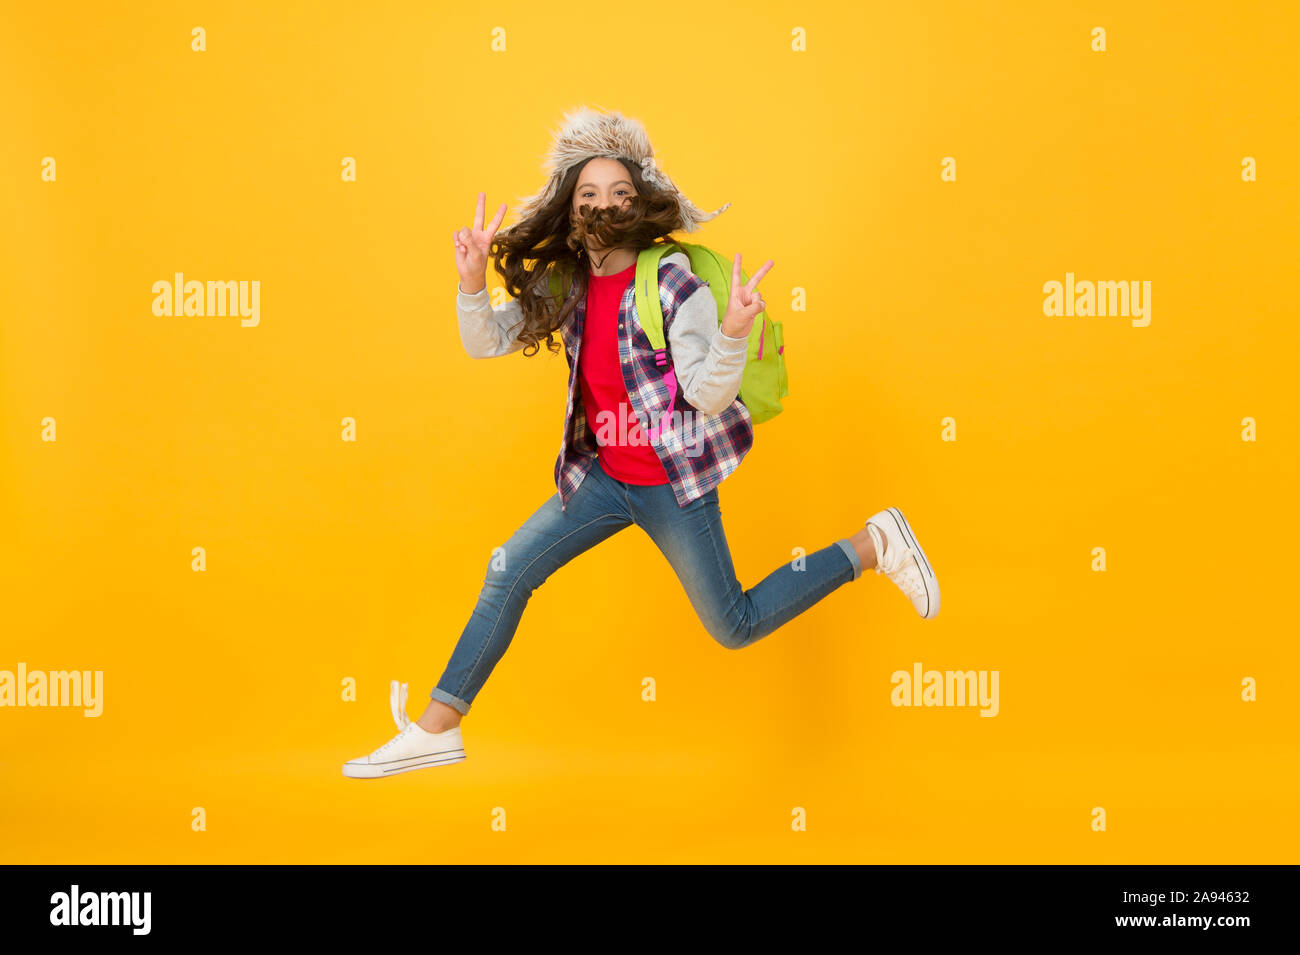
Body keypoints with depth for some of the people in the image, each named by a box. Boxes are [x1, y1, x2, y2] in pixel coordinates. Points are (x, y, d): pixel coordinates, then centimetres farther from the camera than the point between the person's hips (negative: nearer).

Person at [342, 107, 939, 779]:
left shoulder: (673, 284, -17)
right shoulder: (565, 286, 1)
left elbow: (709, 396, -20)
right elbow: (486, 342, 4)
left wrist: (734, 332, -38)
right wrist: (473, 281, -13)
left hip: (672, 481, -6)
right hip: (604, 476, 6)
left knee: (734, 627, 3)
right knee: (508, 572, 4)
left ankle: (872, 547, 19)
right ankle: (436, 728, 15)